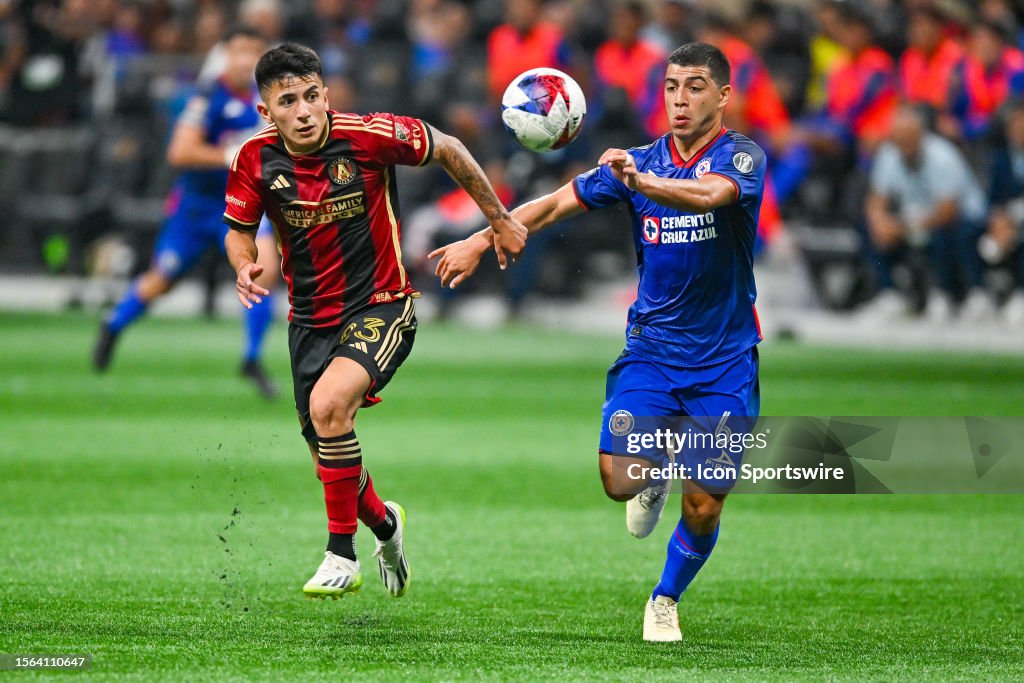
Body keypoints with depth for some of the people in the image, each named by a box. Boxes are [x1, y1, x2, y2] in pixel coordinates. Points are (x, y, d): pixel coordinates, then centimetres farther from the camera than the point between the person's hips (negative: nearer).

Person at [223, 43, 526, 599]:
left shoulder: (369, 136, -19)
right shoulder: (256, 159, -10)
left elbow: (446, 149, -3)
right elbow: (240, 229, 6)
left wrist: (498, 220, 6)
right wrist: (245, 266, -18)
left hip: (379, 307, -5)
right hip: (310, 319, 5)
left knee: (328, 404, -31)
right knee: (328, 460, 12)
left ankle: (341, 556, -19)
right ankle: (384, 523, 48)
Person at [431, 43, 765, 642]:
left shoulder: (741, 156, -10)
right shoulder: (640, 161, 4)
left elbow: (710, 193, -32)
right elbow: (558, 203, 9)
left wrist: (640, 179, -47)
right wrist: (482, 239, 2)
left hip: (724, 358, -2)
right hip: (652, 347, 2)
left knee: (704, 507, 0)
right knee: (618, 477, -19)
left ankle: (666, 602, 28)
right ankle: (654, 479, 19)